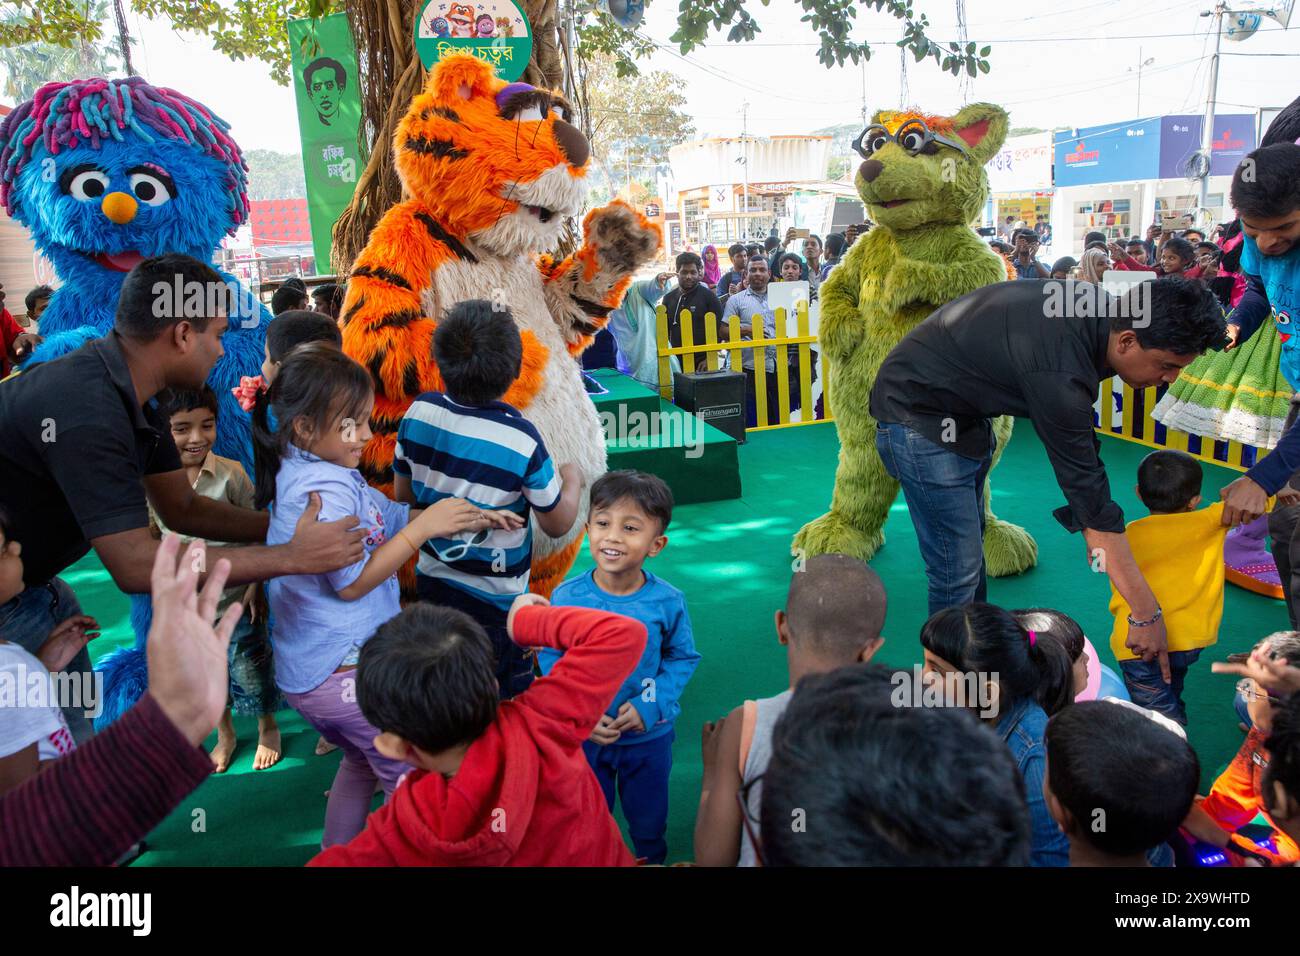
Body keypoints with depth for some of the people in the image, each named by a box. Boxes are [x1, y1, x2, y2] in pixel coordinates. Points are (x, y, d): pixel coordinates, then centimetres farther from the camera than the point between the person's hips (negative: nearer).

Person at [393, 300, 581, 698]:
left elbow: (403, 494, 1)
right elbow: (557, 524, -13)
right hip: (496, 596, -5)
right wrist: (572, 481, 5)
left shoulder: (419, 412, -14)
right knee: (504, 708, 16)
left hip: (432, 579, 5)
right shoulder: (521, 440, -27)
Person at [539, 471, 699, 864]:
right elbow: (551, 660, -8)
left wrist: (650, 706, -18)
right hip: (582, 736, 0)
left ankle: (651, 860, 53)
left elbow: (683, 658, -6)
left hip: (649, 736, 0)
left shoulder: (668, 602, -18)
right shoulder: (566, 597, -18)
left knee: (648, 819, 24)